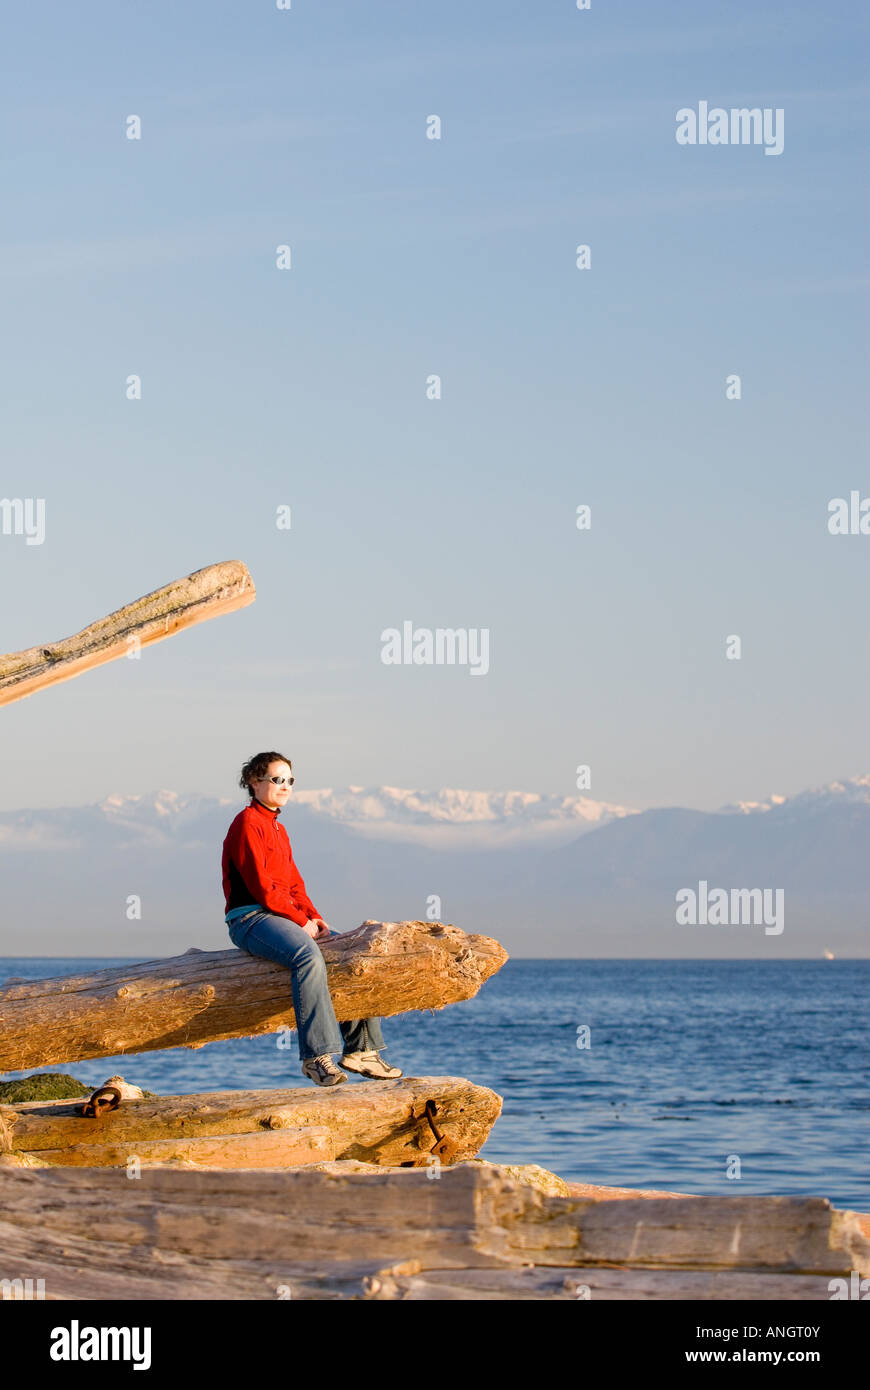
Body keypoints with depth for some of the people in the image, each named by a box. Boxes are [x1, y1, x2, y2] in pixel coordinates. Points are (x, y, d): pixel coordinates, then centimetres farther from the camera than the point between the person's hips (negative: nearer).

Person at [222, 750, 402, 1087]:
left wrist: (315, 918, 1)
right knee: (308, 956, -36)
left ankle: (360, 1049, 3)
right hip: (250, 918, -10)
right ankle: (317, 1056, -39)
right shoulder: (247, 824, -7)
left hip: (287, 917, 10)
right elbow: (260, 886, -15)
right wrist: (302, 922, -14)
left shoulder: (278, 829, 22)